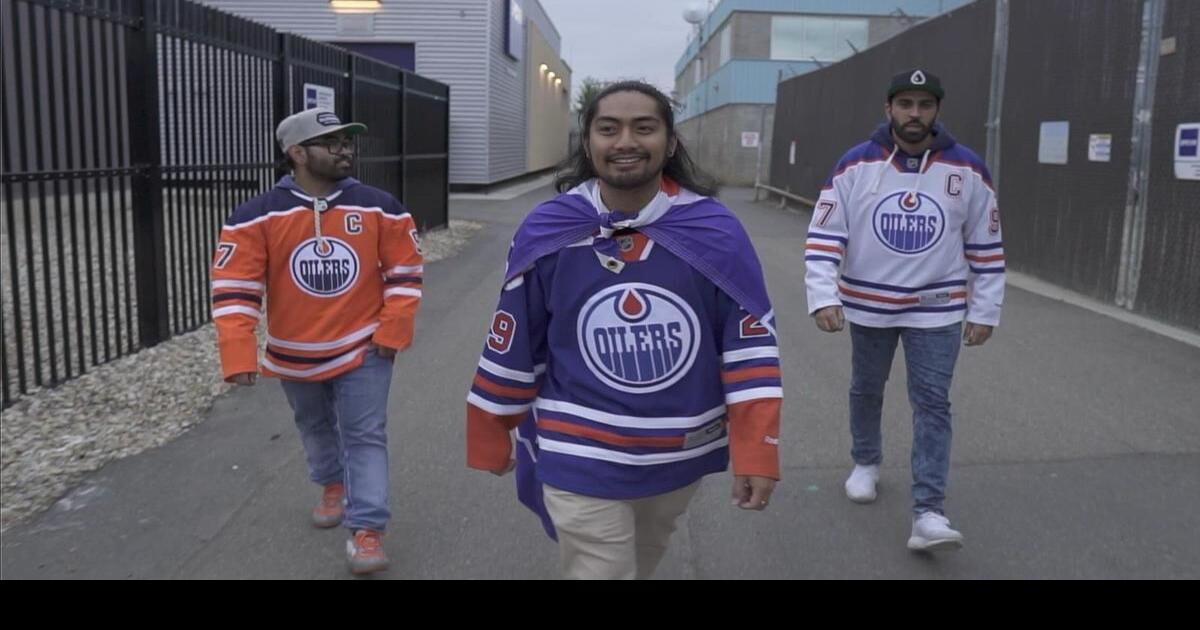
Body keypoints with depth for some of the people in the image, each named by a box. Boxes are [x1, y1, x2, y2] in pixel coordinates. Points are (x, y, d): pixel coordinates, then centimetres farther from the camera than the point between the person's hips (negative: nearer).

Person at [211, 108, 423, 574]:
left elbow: (405, 271, -3)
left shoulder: (379, 207, -10)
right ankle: (333, 485, 49)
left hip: (364, 348, -2)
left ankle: (367, 528, 4)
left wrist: (393, 331, -9)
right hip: (294, 355, 2)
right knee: (315, 428, 23)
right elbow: (234, 289, -16)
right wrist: (240, 357, -21)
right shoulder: (258, 216, -15)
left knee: (365, 436, -3)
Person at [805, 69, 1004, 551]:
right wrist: (824, 296, -21)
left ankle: (928, 512, 0)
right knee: (866, 391, 17)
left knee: (932, 404, -3)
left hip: (937, 309, 0)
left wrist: (984, 311, 2)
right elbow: (823, 235, -10)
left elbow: (987, 246, 3)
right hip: (867, 306, 1)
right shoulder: (856, 165, -8)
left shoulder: (968, 170, -5)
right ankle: (866, 463, 42)